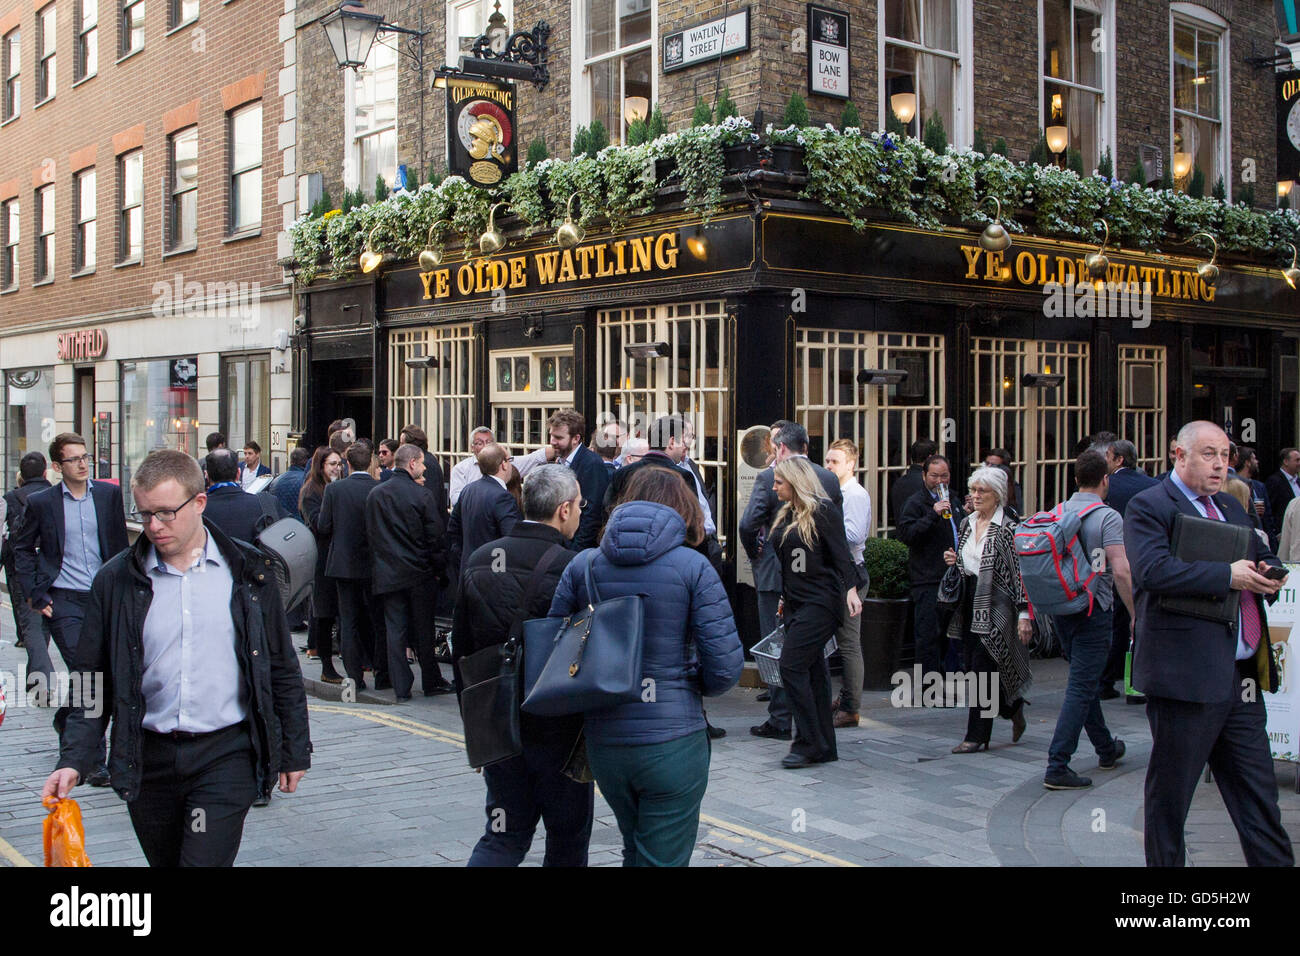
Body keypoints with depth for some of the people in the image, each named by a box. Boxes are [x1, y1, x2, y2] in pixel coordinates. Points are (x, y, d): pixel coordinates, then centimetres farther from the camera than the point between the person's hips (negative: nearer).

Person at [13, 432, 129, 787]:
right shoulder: (41, 502, 0)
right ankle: (93, 760, -2)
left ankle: (66, 719, 40)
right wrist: (35, 595, 2)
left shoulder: (109, 494, 5)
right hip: (64, 601, -3)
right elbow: (22, 549, 10)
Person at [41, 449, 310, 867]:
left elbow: (282, 670, 7)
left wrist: (295, 750, 8)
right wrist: (74, 759, -7)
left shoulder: (248, 571, 0)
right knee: (166, 861, 14)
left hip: (226, 755, -2)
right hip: (148, 759, 2)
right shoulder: (116, 580, 2)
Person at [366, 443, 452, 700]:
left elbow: (370, 534, 9)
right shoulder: (422, 495, -12)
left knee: (395, 630, 6)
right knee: (423, 630, 9)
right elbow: (436, 536, -9)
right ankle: (431, 681, 20)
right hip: (419, 573, -3)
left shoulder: (374, 495, 2)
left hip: (387, 575, 3)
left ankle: (401, 687, 7)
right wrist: (438, 569, 4)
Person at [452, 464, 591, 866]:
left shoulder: (478, 559, 2)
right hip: (558, 728, -5)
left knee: (504, 835, 15)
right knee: (568, 838, 13)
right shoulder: (571, 568, -18)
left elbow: (461, 647, 8)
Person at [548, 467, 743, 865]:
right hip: (673, 740, -4)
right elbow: (726, 667, -11)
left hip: (602, 742, 4)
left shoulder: (583, 565, 3)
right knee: (663, 860, 8)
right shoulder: (693, 567, -7)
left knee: (636, 849, 26)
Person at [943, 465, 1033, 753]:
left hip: (995, 607, -7)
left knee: (982, 668, -8)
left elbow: (1019, 572, -12)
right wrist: (954, 560, 2)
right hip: (970, 605, 7)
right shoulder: (966, 524, 12)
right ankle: (1013, 709, 33)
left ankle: (977, 736, 0)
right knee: (974, 667, 9)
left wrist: (1024, 613, -16)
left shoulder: (1008, 528, -9)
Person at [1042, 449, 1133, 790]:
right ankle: (1057, 767, -11)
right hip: (1093, 609, -7)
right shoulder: (1108, 517, -12)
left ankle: (1106, 749, 36)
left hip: (1060, 607, 7)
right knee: (1081, 687, -6)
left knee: (1085, 680, 20)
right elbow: (1120, 571, -20)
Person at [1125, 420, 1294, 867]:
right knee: (1169, 793, 6)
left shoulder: (1231, 507, 20)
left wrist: (1268, 574, 2)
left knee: (1258, 794, 10)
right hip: (1186, 674, -7)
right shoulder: (1148, 507, -6)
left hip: (1242, 675, 7)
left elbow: (1263, 558, 26)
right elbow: (1154, 569, -21)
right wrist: (1228, 576, -21)